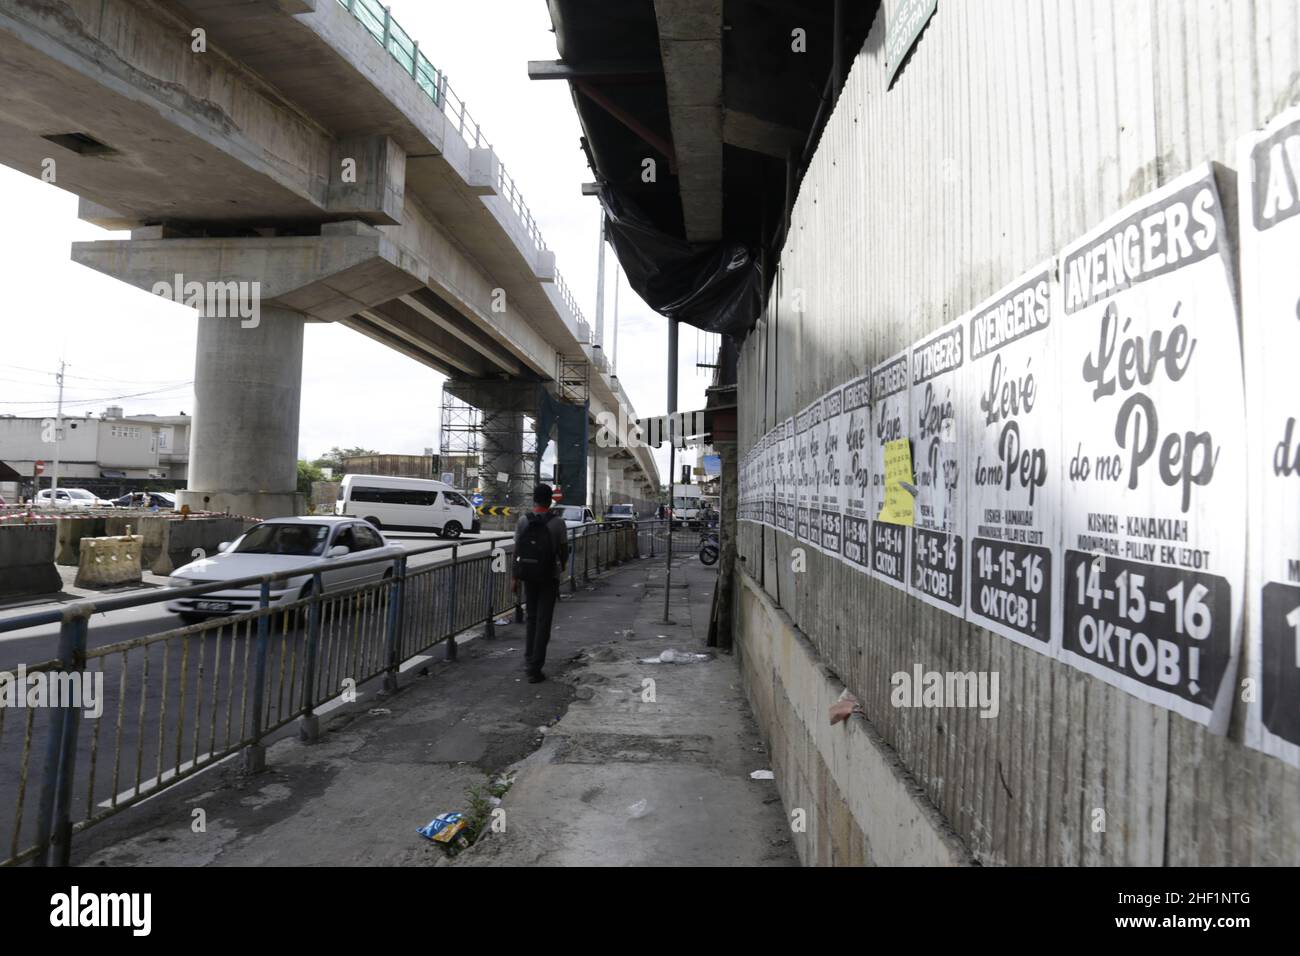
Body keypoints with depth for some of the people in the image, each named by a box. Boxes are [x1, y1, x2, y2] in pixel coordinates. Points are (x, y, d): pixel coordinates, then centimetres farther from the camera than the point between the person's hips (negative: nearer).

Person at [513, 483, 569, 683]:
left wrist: (516, 576, 9)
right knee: (543, 622, 1)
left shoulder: (523, 521, -3)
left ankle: (529, 661, 21)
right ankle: (535, 668, 0)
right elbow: (564, 550, -2)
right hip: (549, 577, -3)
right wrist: (562, 566, 19)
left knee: (531, 618, 18)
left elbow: (517, 550, 0)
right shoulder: (557, 523, -10)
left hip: (528, 576, 3)